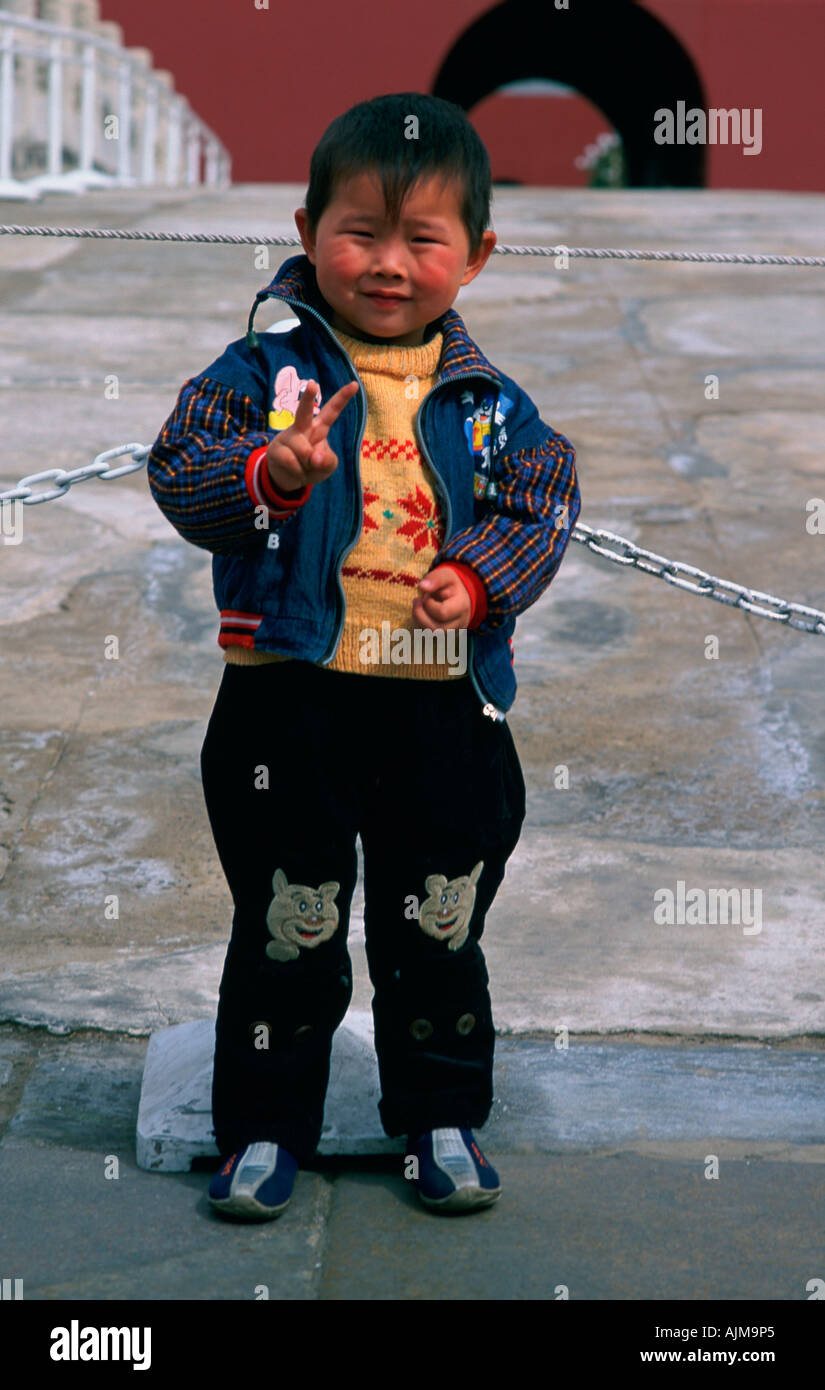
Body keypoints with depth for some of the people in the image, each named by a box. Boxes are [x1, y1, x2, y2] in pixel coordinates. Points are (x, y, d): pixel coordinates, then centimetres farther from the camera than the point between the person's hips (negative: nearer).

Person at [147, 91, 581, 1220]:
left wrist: (480, 579, -14)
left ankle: (442, 1116, 32)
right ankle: (266, 1126, 24)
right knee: (288, 926, 9)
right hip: (290, 697, -2)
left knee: (440, 924, 15)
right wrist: (271, 475, -31)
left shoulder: (486, 400, 3)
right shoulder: (267, 369, -4)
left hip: (446, 704, 2)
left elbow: (542, 506, 4)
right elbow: (179, 470, -12)